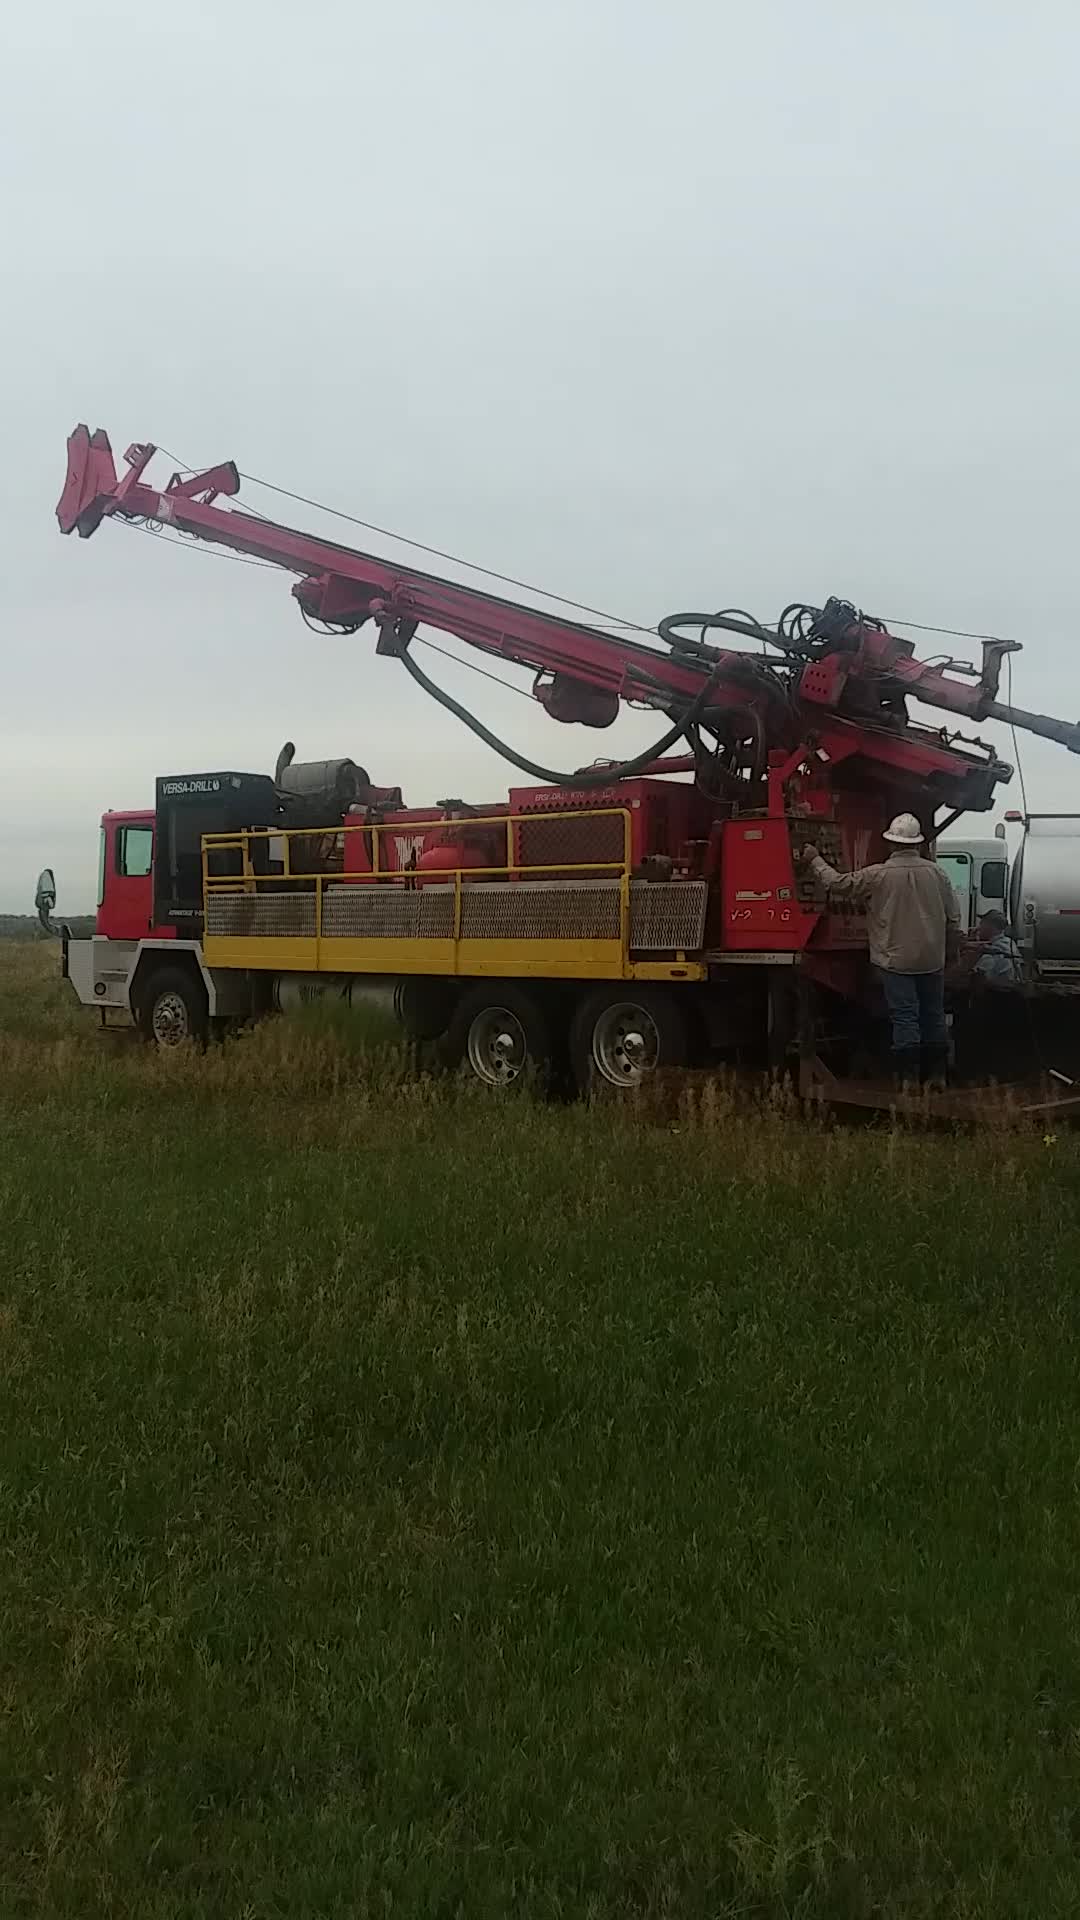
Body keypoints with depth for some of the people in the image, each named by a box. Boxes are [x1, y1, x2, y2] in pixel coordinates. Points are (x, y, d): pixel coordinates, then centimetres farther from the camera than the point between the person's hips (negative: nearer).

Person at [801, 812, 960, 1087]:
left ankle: (909, 1077, -2)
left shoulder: (878, 875, -11)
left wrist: (815, 861, 10)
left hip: (896, 960, -3)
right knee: (933, 1016, 12)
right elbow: (953, 919, 5)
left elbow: (838, 883, -4)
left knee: (904, 1018, -1)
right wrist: (948, 953, 18)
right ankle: (937, 1074, 17)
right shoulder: (935, 873, 0)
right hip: (932, 961, 3)